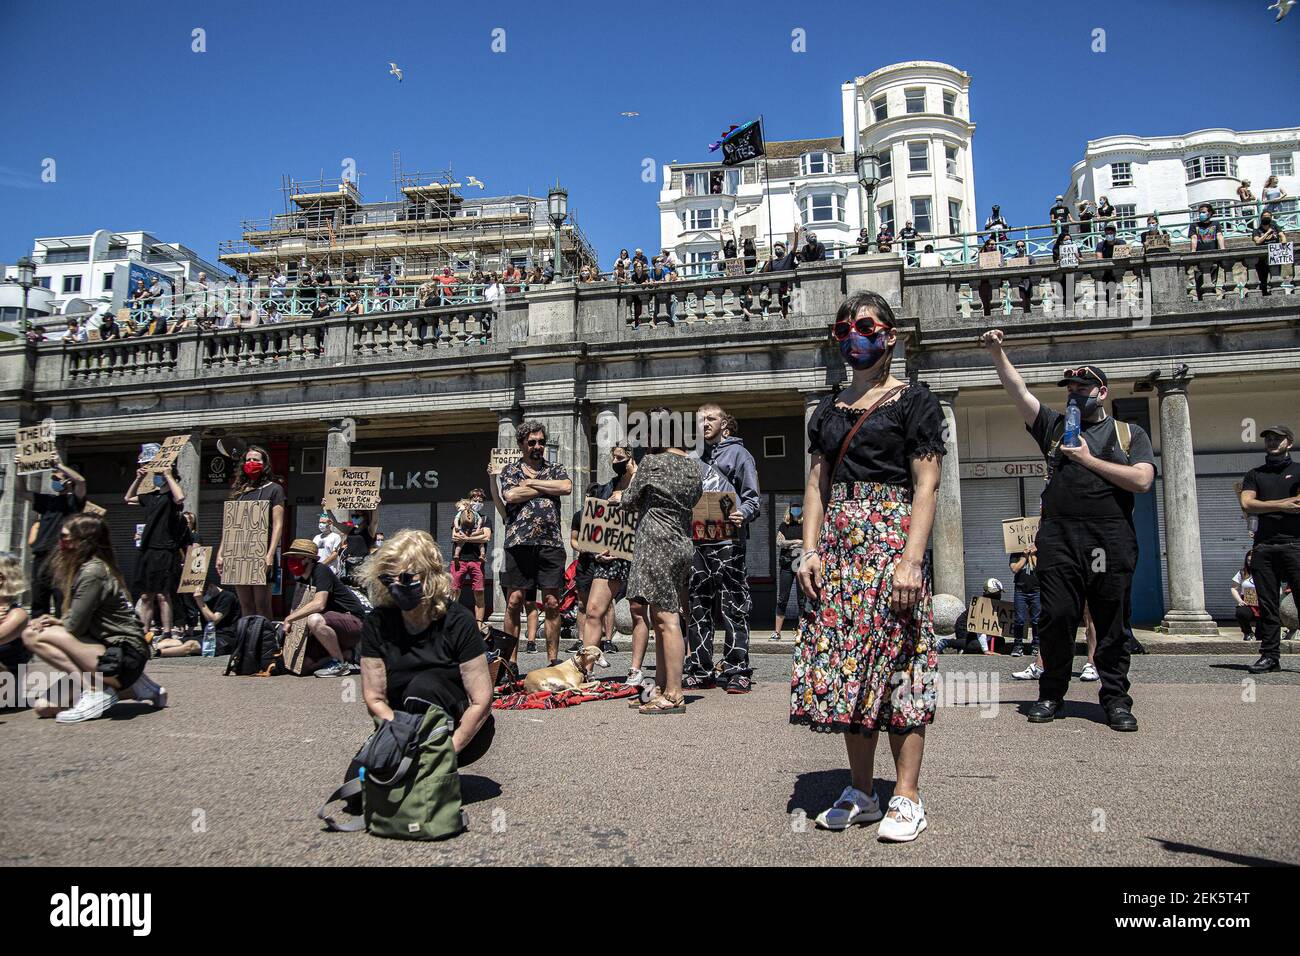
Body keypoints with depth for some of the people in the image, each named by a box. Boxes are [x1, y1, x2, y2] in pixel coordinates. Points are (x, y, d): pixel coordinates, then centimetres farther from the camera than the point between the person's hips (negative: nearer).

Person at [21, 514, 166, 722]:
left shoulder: (93, 571, -14)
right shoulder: (86, 567, 16)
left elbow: (75, 626, -15)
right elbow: (83, 622, 18)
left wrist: (53, 625, 4)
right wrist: (57, 622, 0)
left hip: (123, 656, -10)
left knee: (34, 636, -18)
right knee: (44, 707, 5)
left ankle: (96, 689, -15)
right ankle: (132, 686, 11)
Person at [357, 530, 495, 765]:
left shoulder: (457, 622, -16)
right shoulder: (376, 624, -6)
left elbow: (481, 702, -16)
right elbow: (374, 699, -5)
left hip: (463, 734, -3)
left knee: (424, 685, -31)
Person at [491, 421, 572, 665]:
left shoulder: (555, 470, 17)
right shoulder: (509, 470, 13)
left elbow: (567, 487, -5)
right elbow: (510, 495, -8)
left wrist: (531, 482, -2)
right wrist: (548, 487, 0)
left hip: (551, 543, 1)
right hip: (518, 542, -1)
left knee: (552, 603, 2)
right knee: (514, 602, -1)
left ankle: (553, 660, 9)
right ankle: (508, 660, 4)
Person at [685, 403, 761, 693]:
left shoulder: (737, 453, 5)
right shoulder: (693, 458, 22)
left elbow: (752, 497, -1)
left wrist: (743, 515, -20)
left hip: (727, 541, -6)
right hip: (695, 540, 6)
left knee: (733, 607, -5)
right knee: (697, 607, 7)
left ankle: (737, 671, 0)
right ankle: (700, 670, 14)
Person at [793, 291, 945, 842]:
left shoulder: (913, 402, 1)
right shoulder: (828, 413, 16)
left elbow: (926, 486, -7)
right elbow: (816, 486, 13)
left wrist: (912, 559, -17)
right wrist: (810, 550, 0)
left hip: (892, 537, -5)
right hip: (838, 542, 5)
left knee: (897, 660, -4)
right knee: (844, 663, 4)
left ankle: (907, 796, 6)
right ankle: (861, 792, 15)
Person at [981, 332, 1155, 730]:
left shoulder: (1129, 434, 13)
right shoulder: (1055, 426, 17)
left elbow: (1142, 480, -3)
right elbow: (1018, 390, 8)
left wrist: (1088, 459, -4)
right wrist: (996, 352, -3)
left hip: (1111, 538, -1)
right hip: (1058, 536, 1)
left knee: (1112, 621, 3)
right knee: (1056, 617, 0)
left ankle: (1115, 698, 13)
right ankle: (1051, 694, 11)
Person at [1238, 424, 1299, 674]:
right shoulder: (1254, 475, 19)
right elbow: (1247, 505, 2)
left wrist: (1264, 504, -4)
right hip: (1263, 547, 2)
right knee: (1267, 604, 2)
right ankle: (1270, 656, 4)